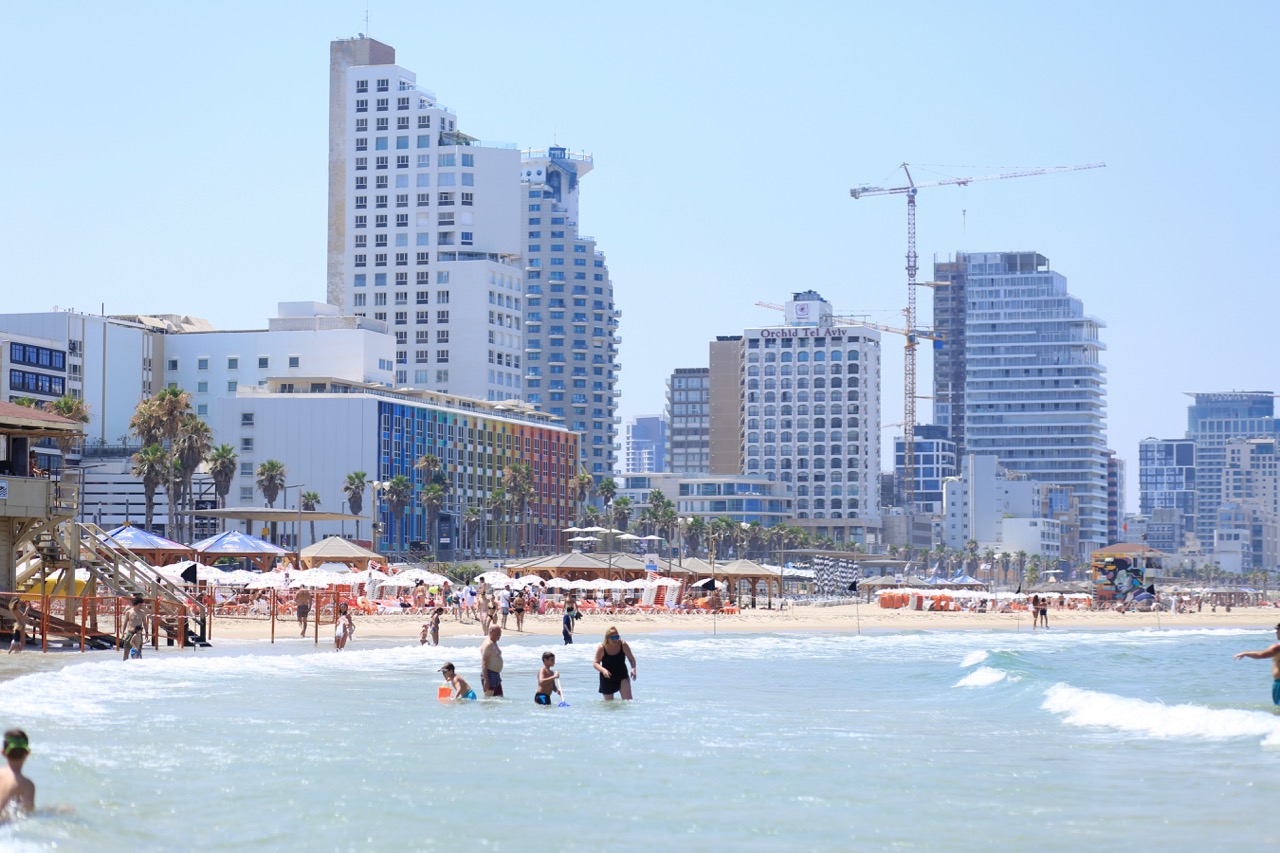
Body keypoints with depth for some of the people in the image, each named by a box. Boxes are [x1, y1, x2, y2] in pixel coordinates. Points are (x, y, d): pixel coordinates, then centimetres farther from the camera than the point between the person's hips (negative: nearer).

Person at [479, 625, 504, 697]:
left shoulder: (494, 643, 17)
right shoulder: (488, 644, -15)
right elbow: (484, 662, -21)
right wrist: (485, 680, -26)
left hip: (496, 675, 10)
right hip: (489, 675, -10)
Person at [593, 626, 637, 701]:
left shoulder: (623, 645, -11)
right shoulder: (601, 648, -14)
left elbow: (631, 658, -1)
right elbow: (596, 663, -9)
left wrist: (633, 668, -20)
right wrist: (603, 670, -29)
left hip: (622, 675, 0)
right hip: (607, 678, 0)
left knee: (627, 698, -20)